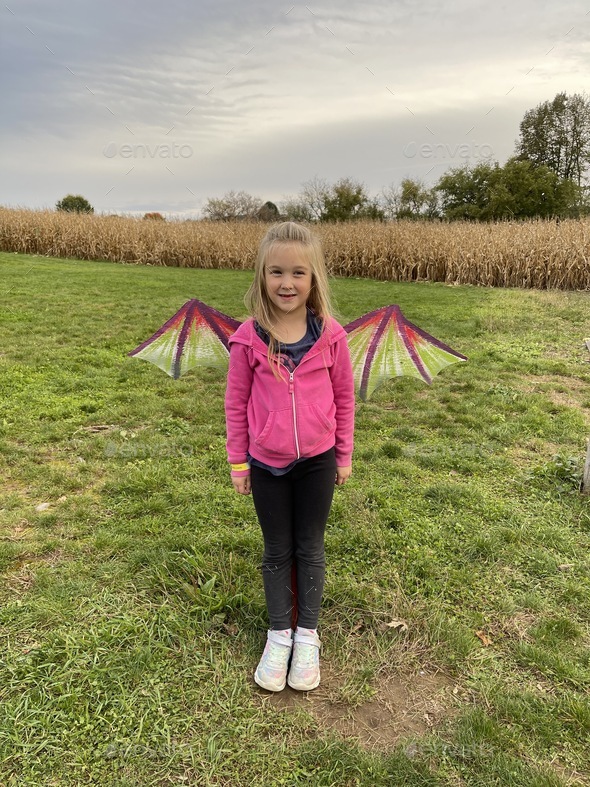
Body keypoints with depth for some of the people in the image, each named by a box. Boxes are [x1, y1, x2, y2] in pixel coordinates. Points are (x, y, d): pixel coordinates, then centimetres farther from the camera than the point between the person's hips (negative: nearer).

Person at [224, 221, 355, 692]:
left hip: (317, 461, 0)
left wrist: (344, 455, 6)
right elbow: (237, 402, -2)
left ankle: (308, 636, 34)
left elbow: (344, 396, 1)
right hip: (266, 464, 0)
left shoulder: (330, 335, -10)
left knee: (310, 549, 15)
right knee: (277, 551, 15)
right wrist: (238, 462, 1)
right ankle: (279, 635, 35)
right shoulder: (249, 337, -11)